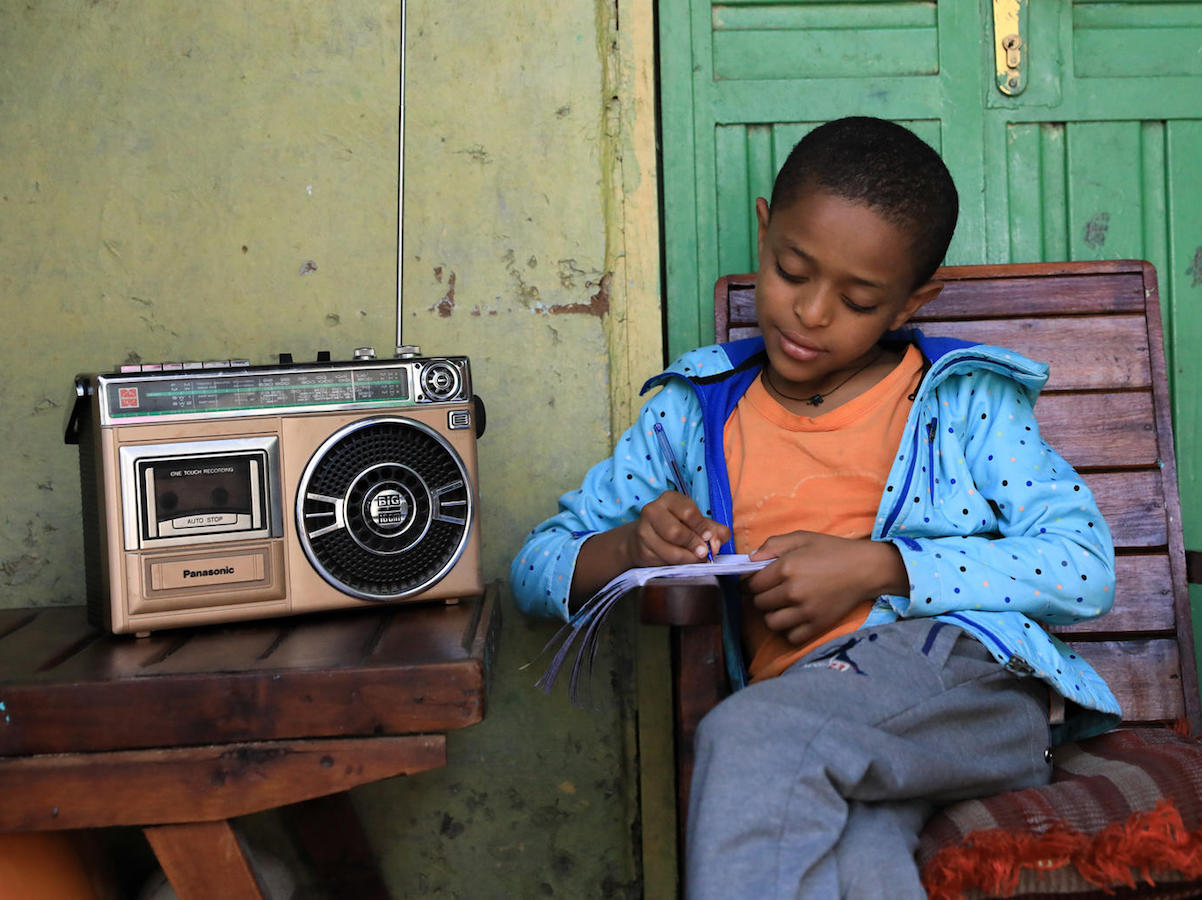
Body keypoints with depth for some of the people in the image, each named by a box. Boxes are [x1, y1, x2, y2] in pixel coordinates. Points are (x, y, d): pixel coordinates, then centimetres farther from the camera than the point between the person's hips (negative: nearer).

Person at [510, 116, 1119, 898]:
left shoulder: (963, 397, 12)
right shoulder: (695, 412, 18)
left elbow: (1084, 566, 1)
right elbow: (537, 568, 20)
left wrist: (876, 566, -8)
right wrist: (632, 546, -4)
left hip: (970, 680, -1)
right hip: (803, 715, 2)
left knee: (747, 737, -32)